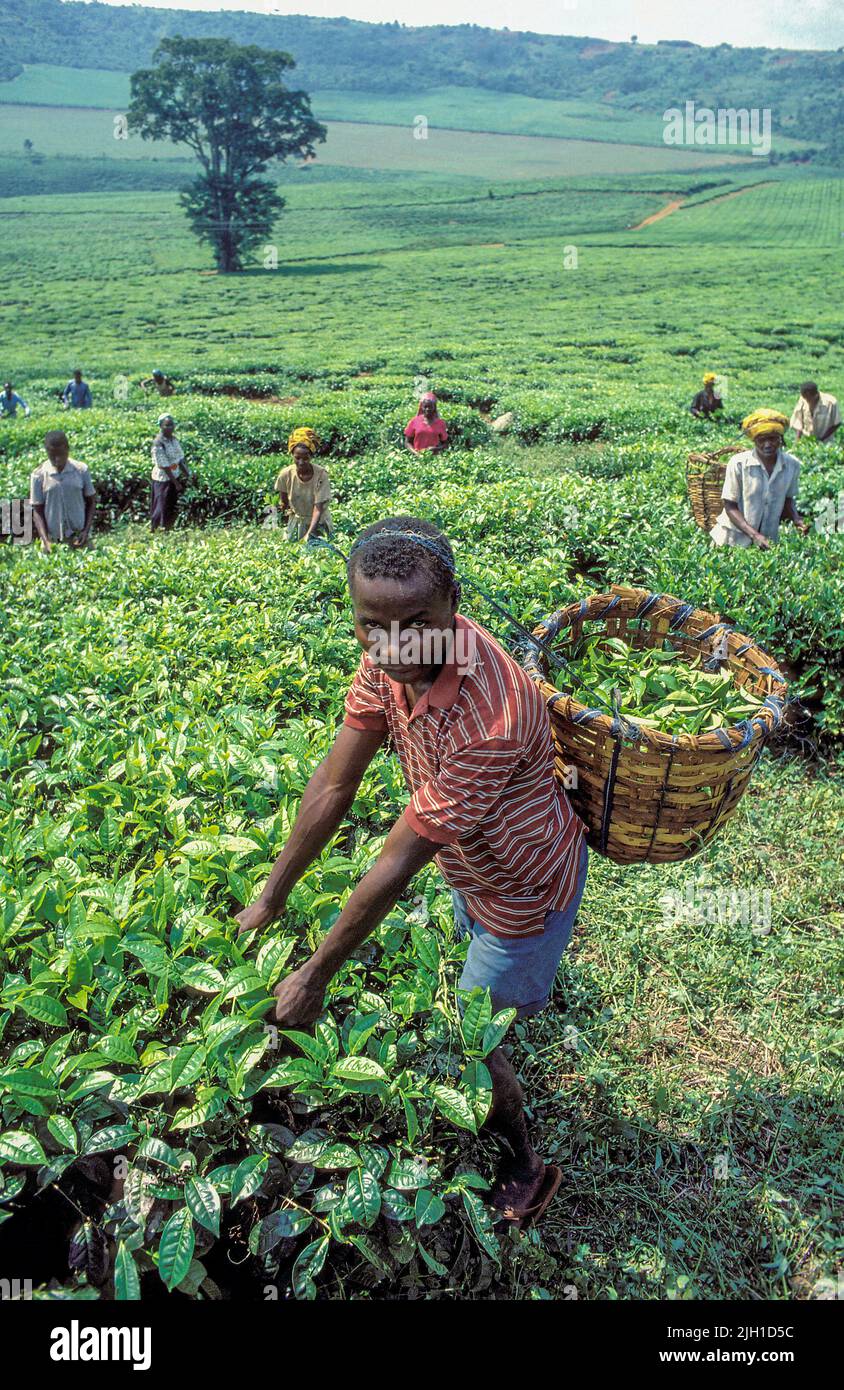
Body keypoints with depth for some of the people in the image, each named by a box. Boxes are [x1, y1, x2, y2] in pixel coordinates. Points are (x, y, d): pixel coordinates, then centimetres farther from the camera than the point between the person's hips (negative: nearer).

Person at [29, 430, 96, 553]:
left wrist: (86, 531, -6)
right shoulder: (39, 476, -5)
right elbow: (37, 511, -1)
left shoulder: (81, 470, -3)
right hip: (52, 539, 0)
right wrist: (45, 540, -14)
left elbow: (91, 501, 6)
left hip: (78, 536, 1)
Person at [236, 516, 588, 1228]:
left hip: (524, 890, -7)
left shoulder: (491, 718, -44)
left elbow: (397, 864, -35)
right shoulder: (393, 654, -21)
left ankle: (527, 1169, 39)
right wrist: (272, 897, -7)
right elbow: (335, 781, -13)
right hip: (474, 868, 7)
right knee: (474, 949, 33)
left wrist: (315, 977, -24)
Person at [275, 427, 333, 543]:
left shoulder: (321, 474, -26)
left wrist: (309, 534, -37)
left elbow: (318, 508, -28)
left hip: (319, 522, -2)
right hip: (297, 520, 2)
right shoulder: (286, 474, -19)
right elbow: (283, 501, 0)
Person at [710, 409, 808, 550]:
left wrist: (796, 519, -8)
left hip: (768, 541, 2)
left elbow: (788, 499, 13)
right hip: (734, 539, -2)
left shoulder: (792, 465, -3)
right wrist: (754, 535, -22)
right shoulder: (738, 464, -14)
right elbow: (730, 506, -11)